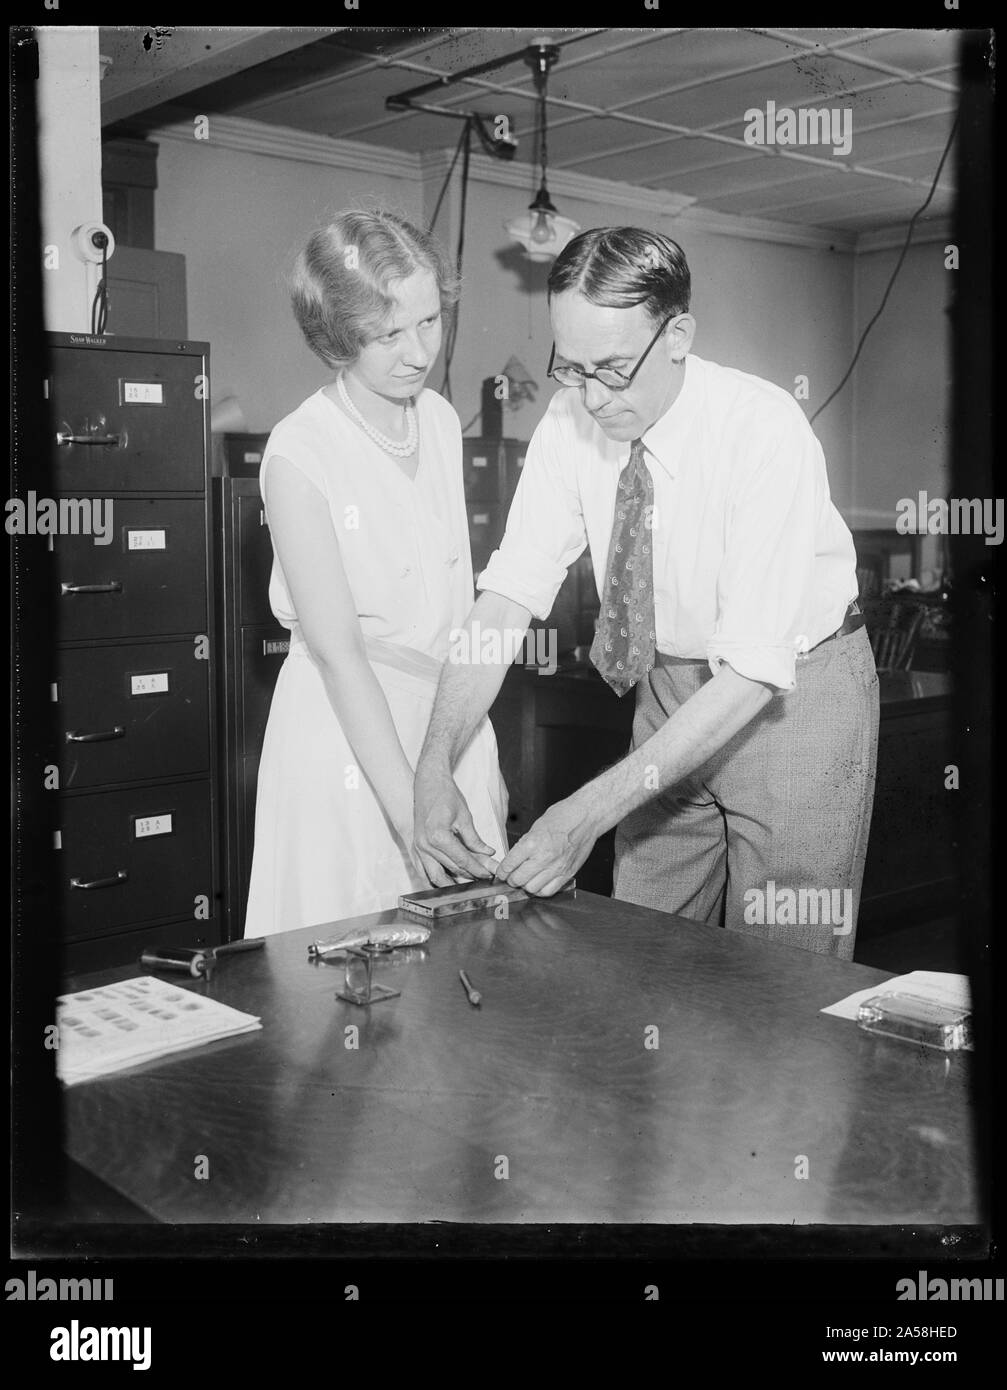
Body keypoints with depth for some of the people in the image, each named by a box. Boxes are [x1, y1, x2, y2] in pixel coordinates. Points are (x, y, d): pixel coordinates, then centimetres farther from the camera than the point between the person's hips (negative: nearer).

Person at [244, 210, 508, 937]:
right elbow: (338, 652, -18)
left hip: (451, 713, 6)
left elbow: (459, 598, 9)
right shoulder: (299, 454, -15)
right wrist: (409, 811, -22)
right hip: (349, 722, -5)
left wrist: (484, 753, 10)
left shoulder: (442, 419, 4)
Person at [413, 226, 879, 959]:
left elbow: (751, 674, -30)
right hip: (672, 688, 5)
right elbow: (508, 595, -15)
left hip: (794, 692, -4)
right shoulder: (572, 420, -12)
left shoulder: (765, 430, -27)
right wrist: (435, 765, -29)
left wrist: (590, 812, -35)